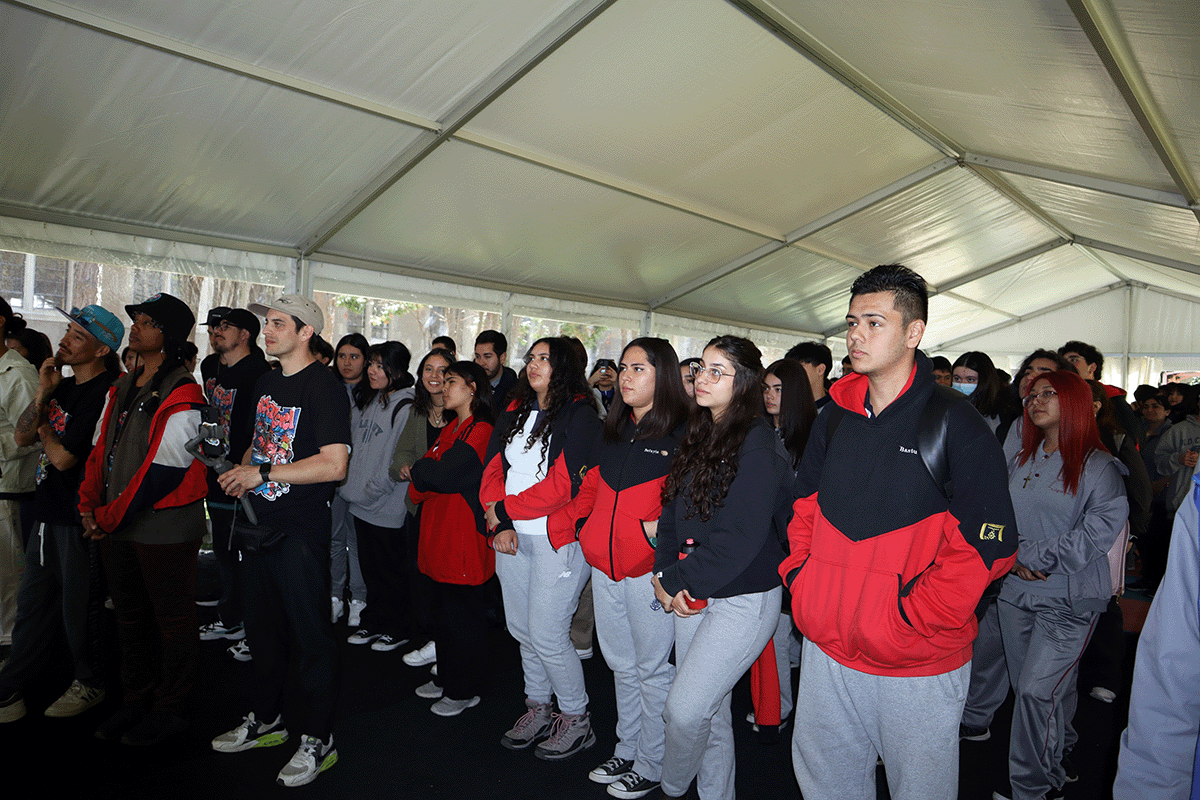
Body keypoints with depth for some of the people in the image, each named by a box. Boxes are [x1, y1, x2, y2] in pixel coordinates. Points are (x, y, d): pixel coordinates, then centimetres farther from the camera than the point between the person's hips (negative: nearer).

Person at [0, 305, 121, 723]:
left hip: (79, 518, -9)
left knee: (77, 609, 6)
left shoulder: (104, 393, -19)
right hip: (48, 514, 9)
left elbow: (63, 457, -18)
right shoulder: (63, 386, 10)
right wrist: (42, 393, -7)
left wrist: (43, 428, 0)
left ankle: (89, 684, 25)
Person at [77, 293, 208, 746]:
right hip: (116, 525, 9)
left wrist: (110, 516, -14)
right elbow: (103, 448, 14)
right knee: (130, 615, 20)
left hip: (164, 528, -9)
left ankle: (169, 709, 20)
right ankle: (135, 700, 36)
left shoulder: (182, 394, -16)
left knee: (173, 619, 5)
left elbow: (163, 469, -20)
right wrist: (91, 505, 3)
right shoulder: (124, 388, 12)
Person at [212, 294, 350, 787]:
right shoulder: (266, 382, 12)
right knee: (263, 626, 20)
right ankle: (265, 721, 38)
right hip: (258, 521, 9)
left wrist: (262, 473, -19)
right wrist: (240, 471, 2)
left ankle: (318, 740, 16)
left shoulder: (324, 388, -15)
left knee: (310, 634, 1)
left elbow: (334, 465, -22)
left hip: (301, 530, -8)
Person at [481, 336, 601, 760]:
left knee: (547, 635, -3)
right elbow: (493, 469, 8)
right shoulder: (514, 413, 12)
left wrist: (503, 510, -11)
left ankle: (576, 718, 19)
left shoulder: (579, 416, -10)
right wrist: (500, 524, -7)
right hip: (511, 536, 7)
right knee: (521, 629, 14)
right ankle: (537, 708, 34)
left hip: (557, 538, -7)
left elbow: (562, 487, -17)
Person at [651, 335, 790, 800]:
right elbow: (673, 509, 9)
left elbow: (740, 538, -22)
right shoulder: (700, 437, 7)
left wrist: (675, 581, -13)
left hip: (743, 599, -7)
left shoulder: (758, 445, -18)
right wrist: (665, 575, -5)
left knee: (684, 709, -3)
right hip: (693, 596, 7)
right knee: (710, 710, 18)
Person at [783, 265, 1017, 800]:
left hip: (918, 665, -5)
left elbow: (985, 545, -16)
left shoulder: (955, 425, -14)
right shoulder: (834, 417, 4)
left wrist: (907, 619, -18)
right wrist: (800, 579, 2)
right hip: (826, 649, 5)